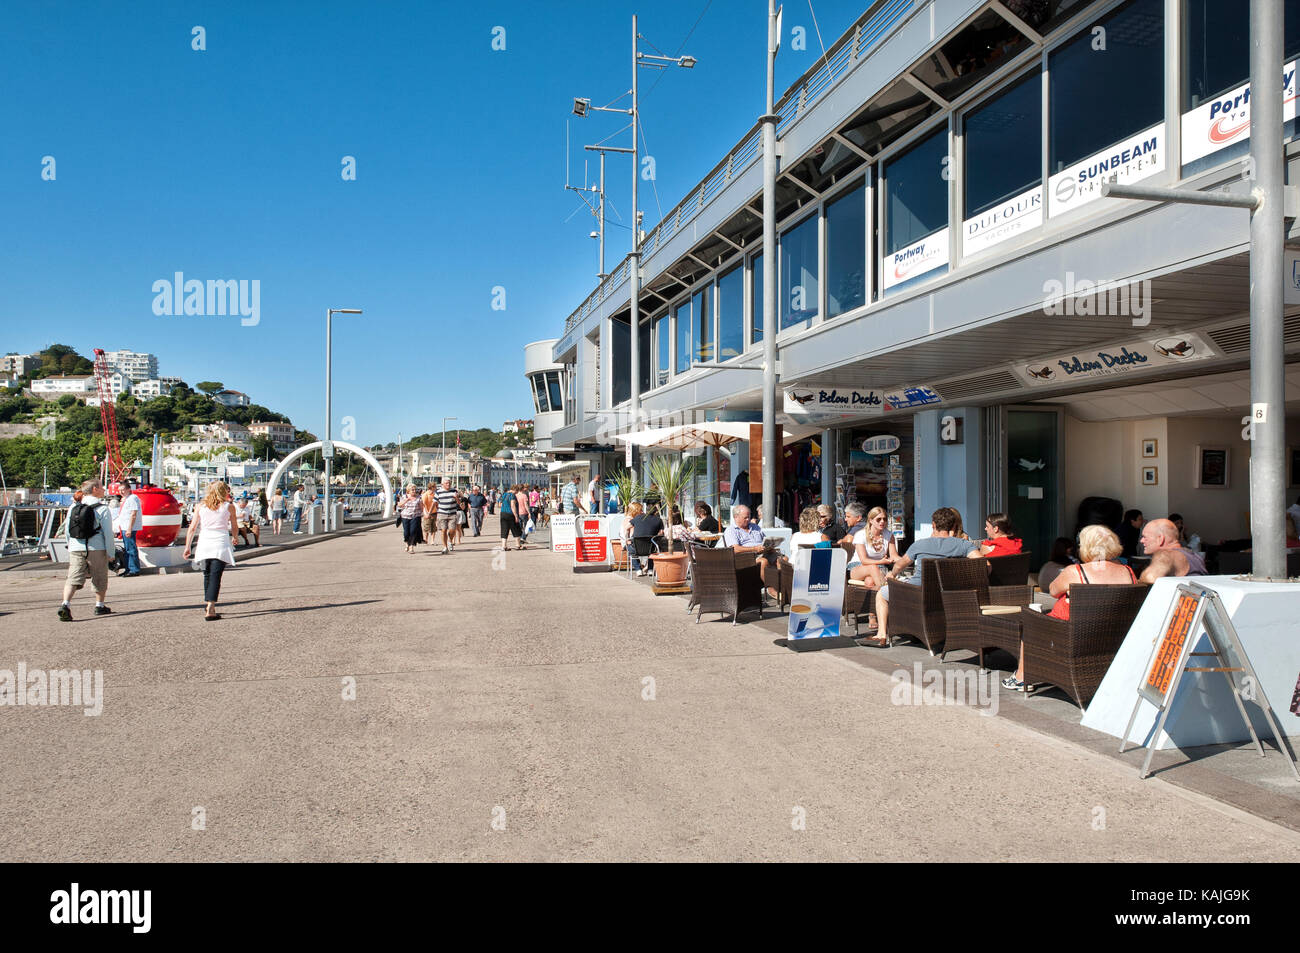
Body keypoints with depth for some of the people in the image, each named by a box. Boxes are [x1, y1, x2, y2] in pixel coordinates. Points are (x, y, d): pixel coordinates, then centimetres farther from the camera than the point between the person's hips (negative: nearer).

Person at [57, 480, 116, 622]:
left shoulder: (73, 507, 8)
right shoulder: (102, 508, -9)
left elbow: (67, 530, 13)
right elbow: (108, 532, -11)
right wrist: (110, 552, -5)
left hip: (75, 549, 4)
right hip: (96, 548, -4)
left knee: (73, 578, 2)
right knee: (100, 578, 13)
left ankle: (65, 605, -17)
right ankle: (100, 606, 23)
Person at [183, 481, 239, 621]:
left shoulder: (200, 506, 9)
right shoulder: (229, 506, 3)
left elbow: (192, 528, 5)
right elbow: (235, 527, 12)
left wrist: (188, 546, 9)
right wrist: (235, 538, 32)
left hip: (204, 543, 3)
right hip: (221, 543, -3)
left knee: (207, 575, 18)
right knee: (215, 576, -6)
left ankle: (208, 606, 25)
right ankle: (210, 609, -15)